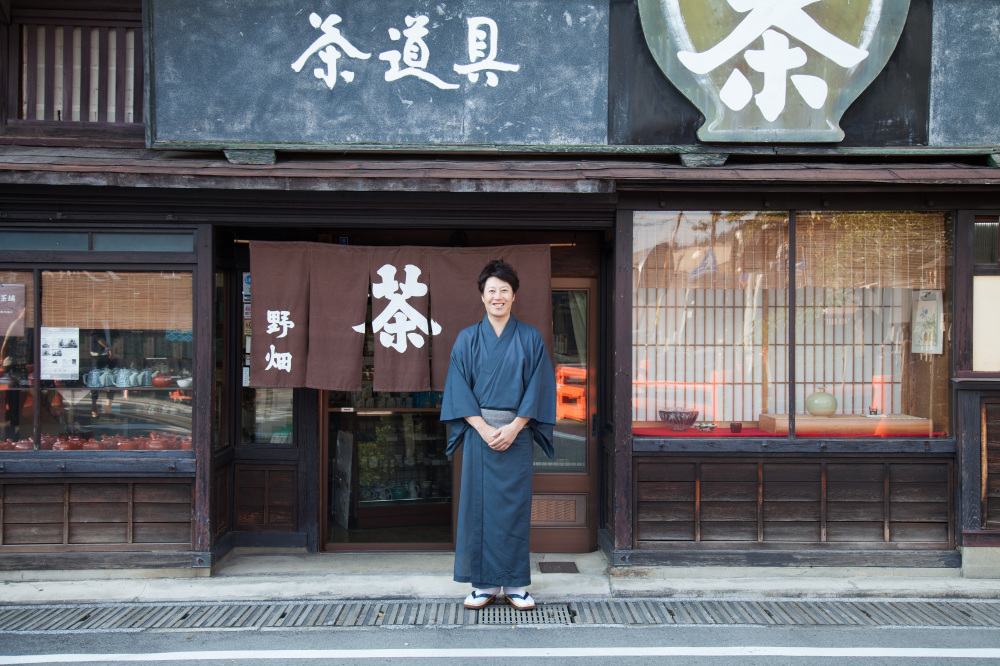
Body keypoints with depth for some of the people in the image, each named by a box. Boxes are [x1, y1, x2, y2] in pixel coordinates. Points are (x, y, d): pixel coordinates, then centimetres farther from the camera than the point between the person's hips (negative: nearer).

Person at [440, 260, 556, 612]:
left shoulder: (530, 338, 5)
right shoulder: (467, 339, 6)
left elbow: (538, 388, 0)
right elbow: (459, 390, 1)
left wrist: (513, 428, -11)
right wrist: (484, 429, -11)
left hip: (516, 433, 0)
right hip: (479, 433, 1)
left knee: (515, 505, 2)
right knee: (479, 503, 1)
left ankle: (515, 585, 11)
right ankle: (484, 584, 11)